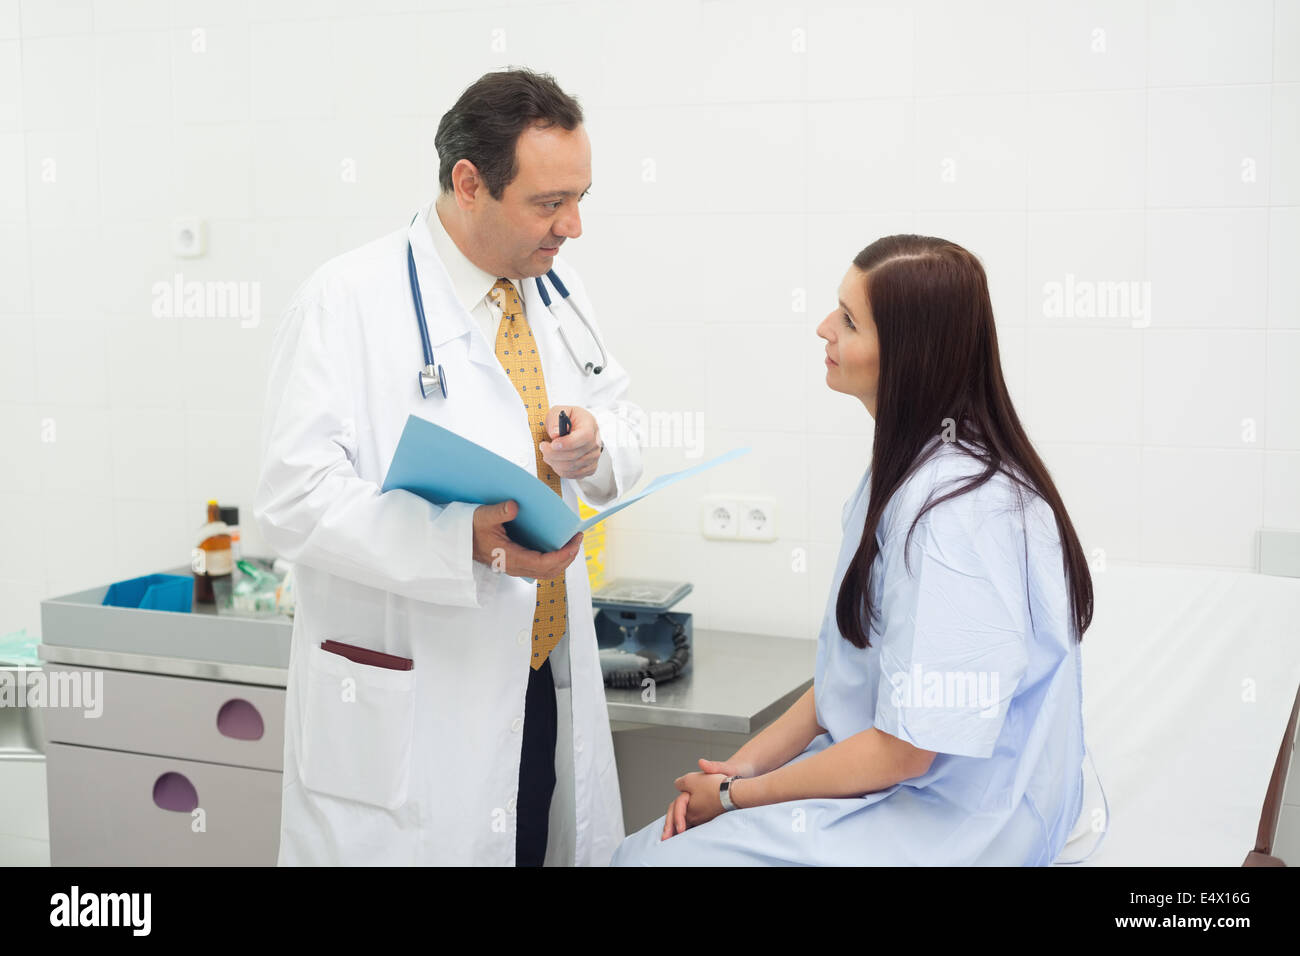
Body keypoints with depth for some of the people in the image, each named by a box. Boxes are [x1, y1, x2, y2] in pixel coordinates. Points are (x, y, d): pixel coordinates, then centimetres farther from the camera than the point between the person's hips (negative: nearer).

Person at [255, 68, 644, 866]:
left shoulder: (559, 291, 10)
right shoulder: (348, 302, -12)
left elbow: (628, 435, 18)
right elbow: (297, 498, -18)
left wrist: (596, 444, -6)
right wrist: (465, 540, -31)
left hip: (548, 692, 6)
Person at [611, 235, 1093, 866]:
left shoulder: (954, 514, -25)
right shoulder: (903, 470, 8)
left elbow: (904, 750, -22)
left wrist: (736, 796, -10)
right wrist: (744, 765, 2)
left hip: (950, 829, -9)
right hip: (872, 771, 9)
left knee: (655, 859, -14)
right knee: (639, 849, 1)